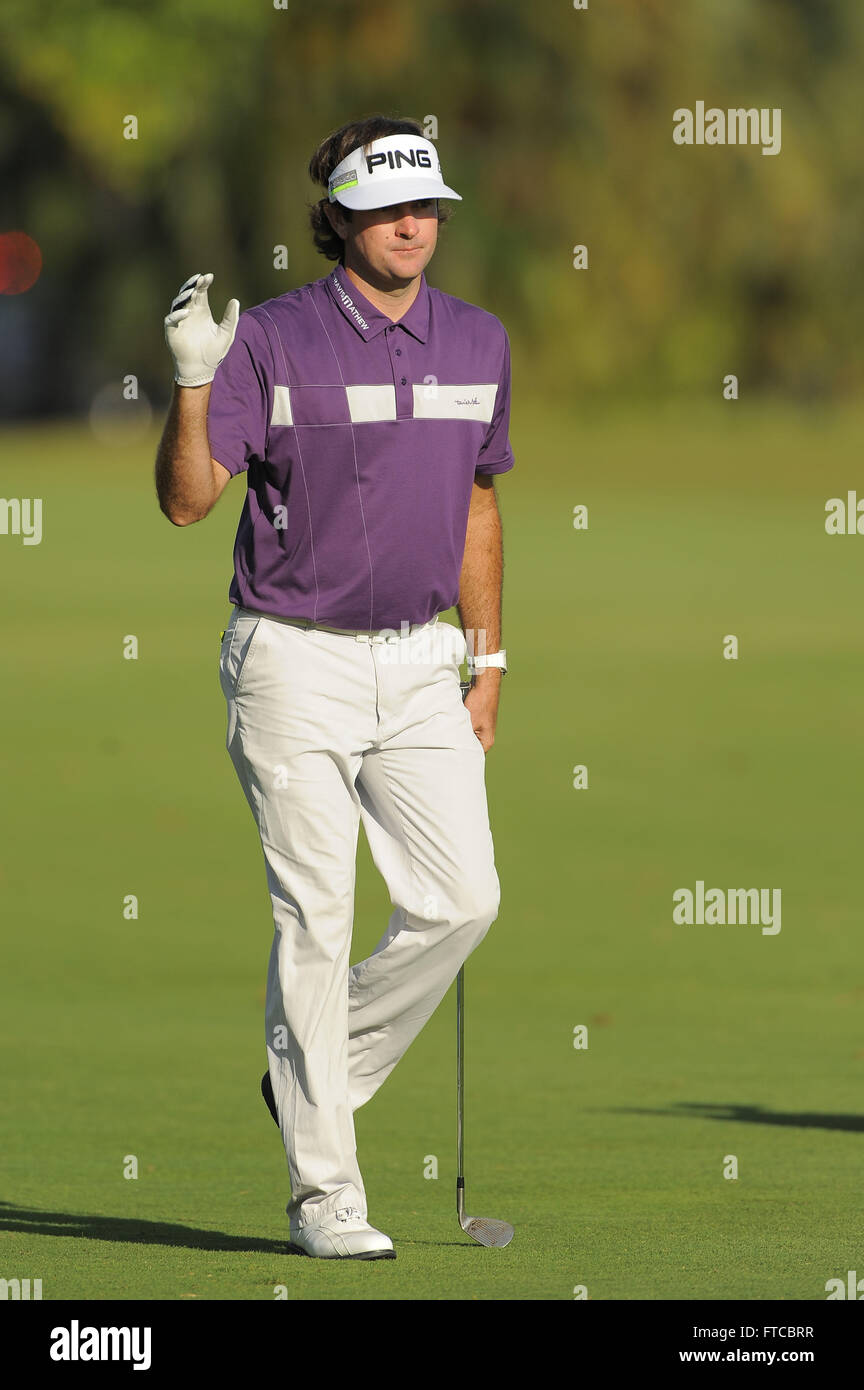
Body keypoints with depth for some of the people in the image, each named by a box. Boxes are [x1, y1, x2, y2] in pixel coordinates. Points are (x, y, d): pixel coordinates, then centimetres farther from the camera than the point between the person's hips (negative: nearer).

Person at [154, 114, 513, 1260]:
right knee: (316, 922, -5)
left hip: (418, 661, 5)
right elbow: (186, 500, -15)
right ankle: (323, 1192, -1)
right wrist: (193, 381, -31)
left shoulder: (477, 342, 7)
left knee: (463, 900, -3)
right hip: (296, 661, -5)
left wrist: (487, 660, 14)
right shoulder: (272, 340, -10)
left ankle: (323, 1076, 20)